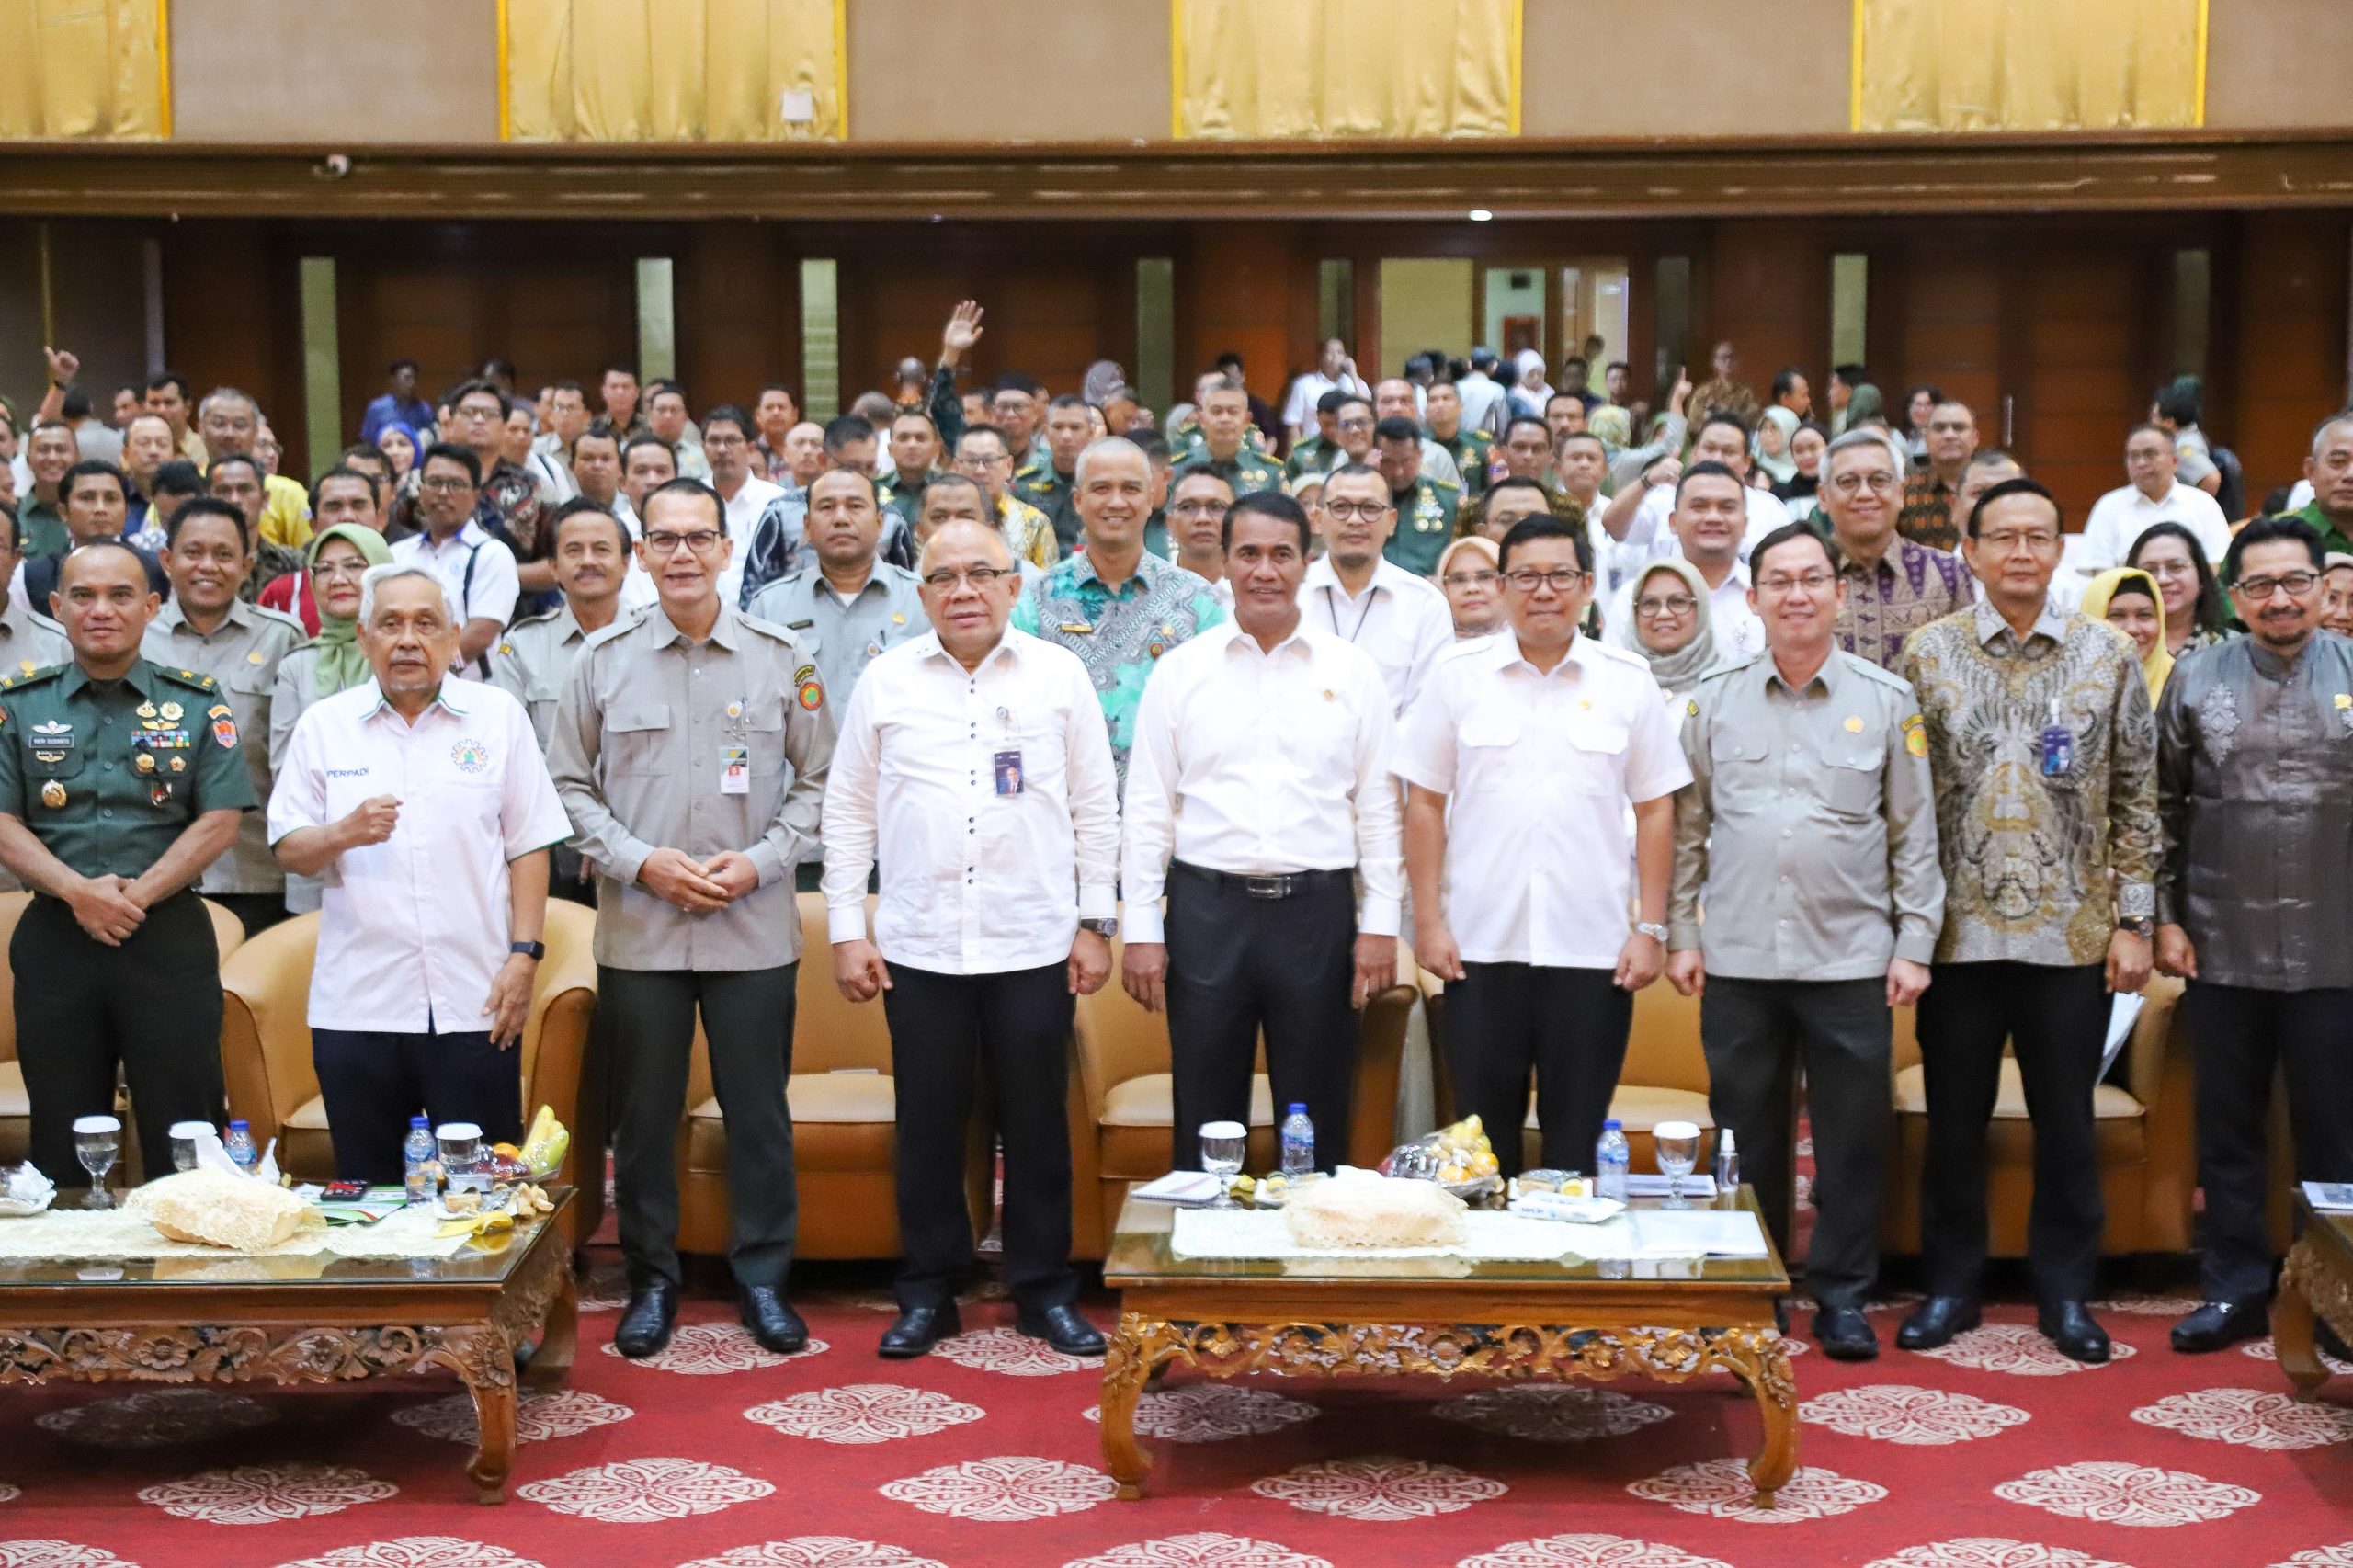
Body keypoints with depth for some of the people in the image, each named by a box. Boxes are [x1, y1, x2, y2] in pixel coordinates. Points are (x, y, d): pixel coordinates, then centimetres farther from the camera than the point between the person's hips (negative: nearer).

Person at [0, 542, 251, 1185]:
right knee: (59, 1146, 8)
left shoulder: (196, 705, 6)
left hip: (169, 938, -1)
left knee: (184, 1142, 0)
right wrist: (78, 891, -14)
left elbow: (219, 822, -1)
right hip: (55, 938, 2)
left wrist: (139, 894, -12)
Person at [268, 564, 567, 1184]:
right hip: (357, 1008, 1)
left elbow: (529, 846, 5)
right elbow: (288, 849, 6)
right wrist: (344, 834, -15)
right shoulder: (323, 726, 7)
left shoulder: (499, 716, 6)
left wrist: (525, 956, -3)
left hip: (474, 1003, -1)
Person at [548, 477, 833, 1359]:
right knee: (644, 1113, 7)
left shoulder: (781, 657, 3)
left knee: (758, 1111, 5)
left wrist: (760, 862, -7)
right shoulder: (604, 658, 4)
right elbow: (570, 786, 6)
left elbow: (818, 780, 7)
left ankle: (763, 1278, 17)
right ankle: (651, 1280, 20)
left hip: (755, 927, 0)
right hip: (638, 927, 0)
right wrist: (642, 862, -8)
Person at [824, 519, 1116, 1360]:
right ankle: (927, 1293, 20)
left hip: (1034, 944, 0)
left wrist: (1096, 921, 3)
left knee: (1037, 1125, 7)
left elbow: (1095, 807, 6)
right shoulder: (886, 681, 5)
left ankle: (1045, 1291, 19)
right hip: (919, 945, 0)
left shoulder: (1060, 675, 4)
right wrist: (847, 930, 2)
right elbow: (848, 812, 7)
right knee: (928, 1126, 7)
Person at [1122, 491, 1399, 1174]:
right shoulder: (1181, 671, 5)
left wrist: (1379, 924, -1)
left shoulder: (1353, 672, 5)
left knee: (1317, 1125, 7)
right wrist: (1141, 931, -1)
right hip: (1207, 908, 0)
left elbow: (1378, 805, 5)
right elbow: (1148, 809, 4)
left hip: (1317, 909, 0)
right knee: (1205, 1121, 7)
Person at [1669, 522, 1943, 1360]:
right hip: (1738, 959, 1)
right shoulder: (1714, 701, 6)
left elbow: (1914, 835, 4)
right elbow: (1688, 829, 9)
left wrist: (1915, 943, -1)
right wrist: (1681, 934, 4)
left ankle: (1841, 1296, 15)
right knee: (1746, 1135, 9)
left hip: (1851, 958, -1)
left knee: (1853, 1137, 3)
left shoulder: (1886, 701, 3)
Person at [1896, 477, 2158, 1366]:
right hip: (1959, 931, 0)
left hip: (2072, 935, 0)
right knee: (1955, 1119, 8)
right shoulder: (1927, 654, 1)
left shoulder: (2108, 657, 3)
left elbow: (2137, 801, 5)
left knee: (2066, 1122, 8)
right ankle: (1950, 1285, 20)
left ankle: (2066, 1291, 21)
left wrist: (2133, 922, 0)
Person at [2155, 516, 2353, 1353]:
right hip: (2223, 950, 1)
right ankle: (2234, 1289, 19)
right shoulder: (2196, 680, 2)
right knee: (2228, 1129, 9)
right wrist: (2165, 916, 0)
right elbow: (2163, 808, 5)